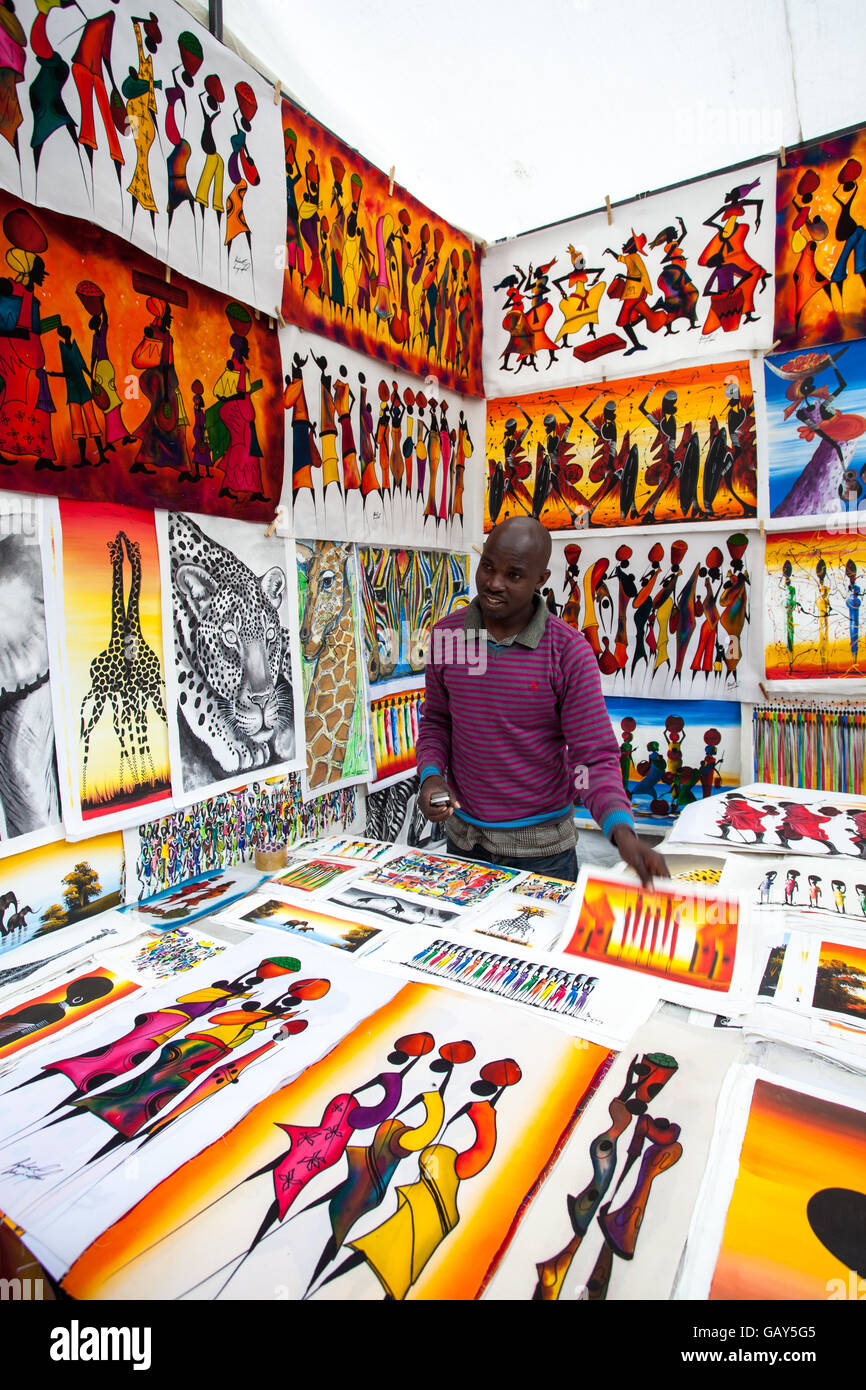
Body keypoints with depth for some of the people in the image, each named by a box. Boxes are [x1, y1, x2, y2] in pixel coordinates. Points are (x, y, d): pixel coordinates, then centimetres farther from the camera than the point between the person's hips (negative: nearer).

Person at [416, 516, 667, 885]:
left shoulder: (569, 651, -15)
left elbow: (594, 756, -15)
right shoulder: (447, 634, -4)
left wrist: (622, 832, -30)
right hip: (463, 837, 4)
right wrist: (431, 775, -10)